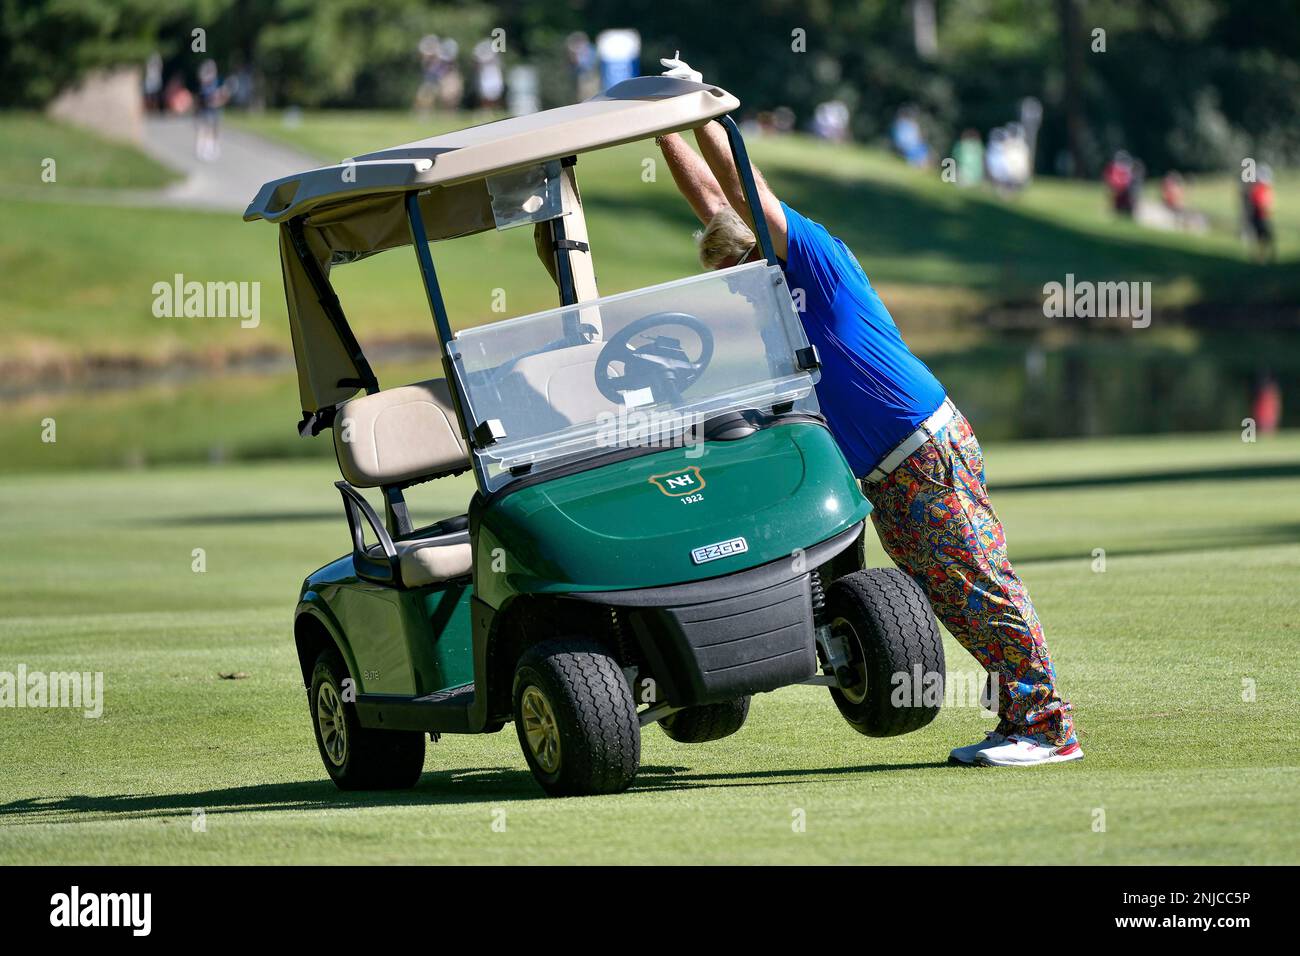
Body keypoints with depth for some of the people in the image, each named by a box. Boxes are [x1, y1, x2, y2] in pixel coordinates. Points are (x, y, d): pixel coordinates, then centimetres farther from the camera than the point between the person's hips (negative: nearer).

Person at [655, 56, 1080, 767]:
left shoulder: (820, 261, -10)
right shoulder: (773, 287, 12)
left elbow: (744, 193, -18)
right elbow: (710, 195, 16)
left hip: (931, 454, -9)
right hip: (881, 480, 9)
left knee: (979, 584, -8)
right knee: (948, 599, 7)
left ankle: (1049, 725, -6)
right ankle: (1020, 720, 11)